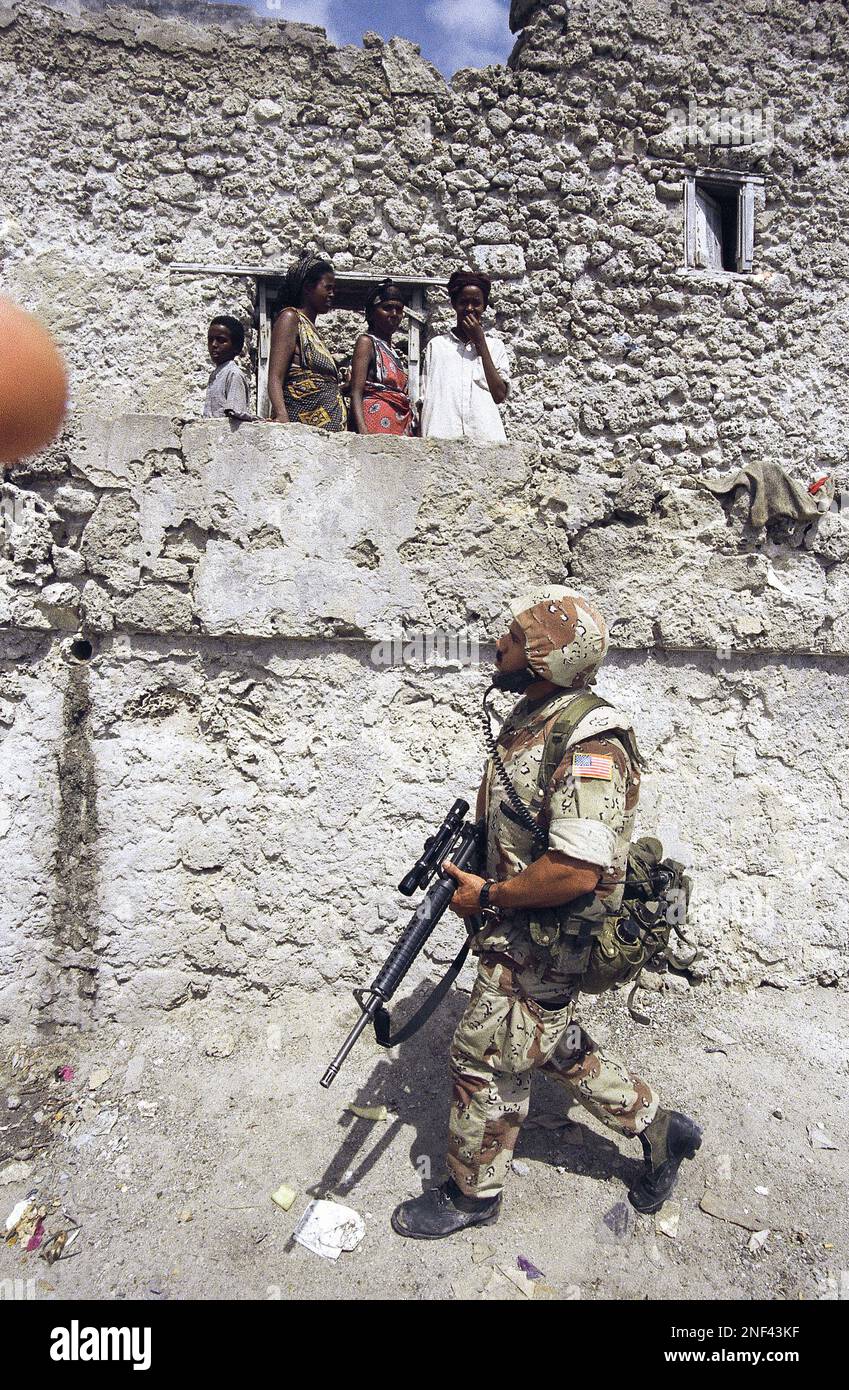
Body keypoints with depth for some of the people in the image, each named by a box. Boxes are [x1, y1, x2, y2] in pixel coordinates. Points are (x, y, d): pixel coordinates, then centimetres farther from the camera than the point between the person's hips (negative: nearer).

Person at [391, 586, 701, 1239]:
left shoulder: (589, 748, -28)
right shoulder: (529, 720, 3)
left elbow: (576, 872, -32)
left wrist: (487, 894, -20)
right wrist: (466, 861, 3)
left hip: (540, 944, -9)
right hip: (519, 931, 9)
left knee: (487, 1058, 8)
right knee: (556, 1045, 24)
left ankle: (472, 1193, 32)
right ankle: (661, 1128, 42)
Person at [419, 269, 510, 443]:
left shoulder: (495, 345, 15)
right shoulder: (436, 344, 16)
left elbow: (500, 395, 1)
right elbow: (425, 398, 14)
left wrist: (479, 343, 5)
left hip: (485, 436, 0)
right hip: (442, 436, 0)